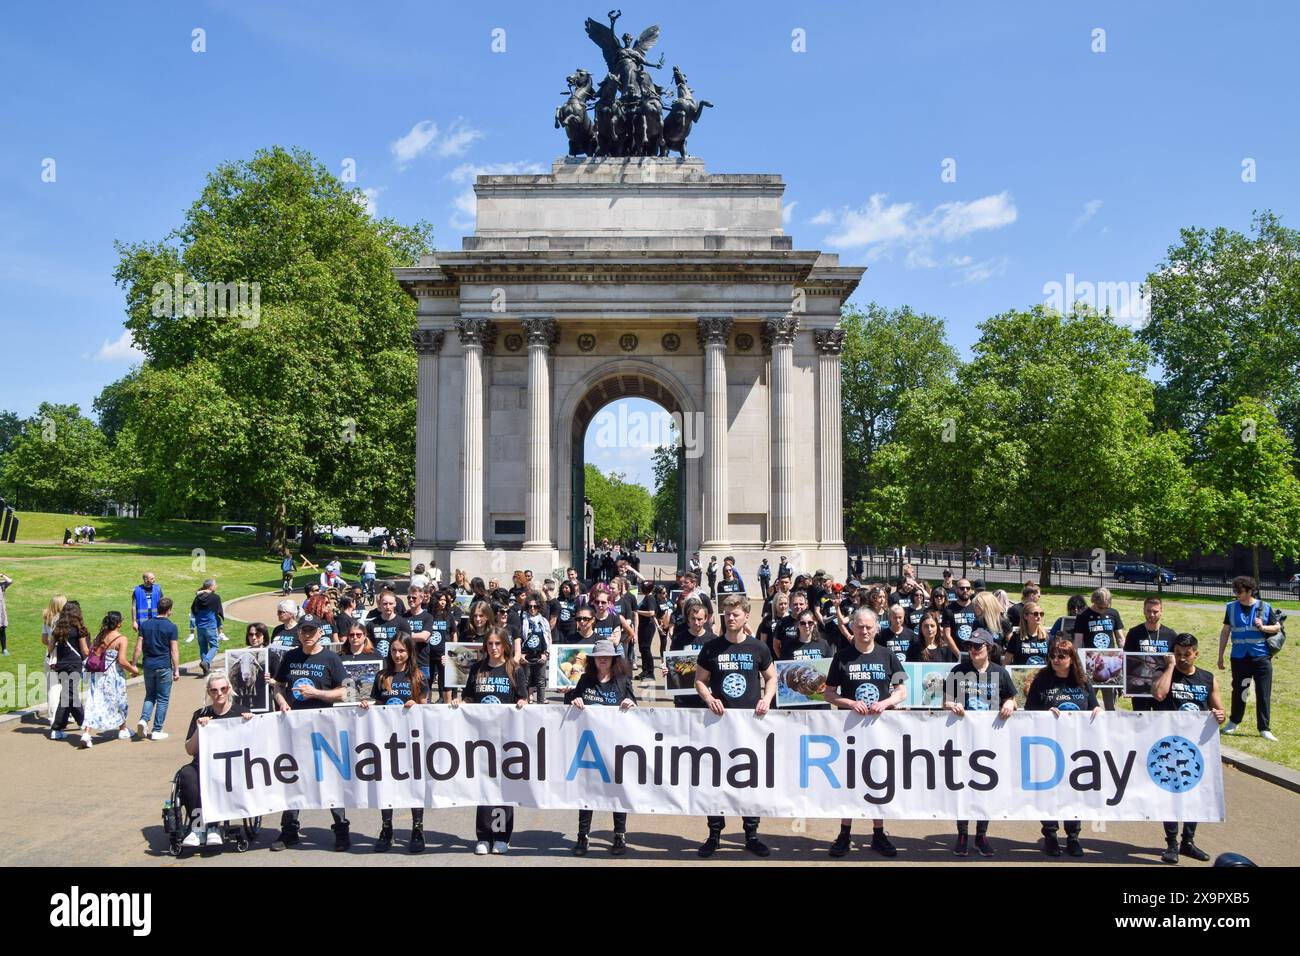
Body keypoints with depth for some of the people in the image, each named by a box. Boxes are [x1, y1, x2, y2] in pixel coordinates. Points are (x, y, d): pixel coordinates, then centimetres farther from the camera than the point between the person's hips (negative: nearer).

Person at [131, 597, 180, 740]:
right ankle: (157, 731, 6)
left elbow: (138, 647, 1)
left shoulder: (145, 625, 3)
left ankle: (143, 719, -4)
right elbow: (174, 650, -8)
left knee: (150, 695, 19)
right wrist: (176, 670, -3)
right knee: (163, 699, 5)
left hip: (148, 666, 4)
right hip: (164, 667, -4)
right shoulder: (171, 627, -8)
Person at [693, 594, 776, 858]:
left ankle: (752, 835, 18)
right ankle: (714, 834, 15)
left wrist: (767, 699, -6)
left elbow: (771, 677, 11)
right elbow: (700, 680, 7)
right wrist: (708, 698, -12)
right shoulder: (711, 648, 1)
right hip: (719, 719, 0)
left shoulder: (758, 647, 1)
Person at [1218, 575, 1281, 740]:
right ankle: (1234, 722, 28)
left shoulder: (1264, 608, -2)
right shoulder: (1231, 607, 2)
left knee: (1263, 694, 0)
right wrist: (1220, 655, 8)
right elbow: (1225, 631, 8)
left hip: (1261, 657, -1)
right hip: (1239, 657, 1)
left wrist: (1263, 628, -14)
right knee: (1238, 691, 10)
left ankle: (1264, 728, 8)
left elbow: (1278, 627, 7)